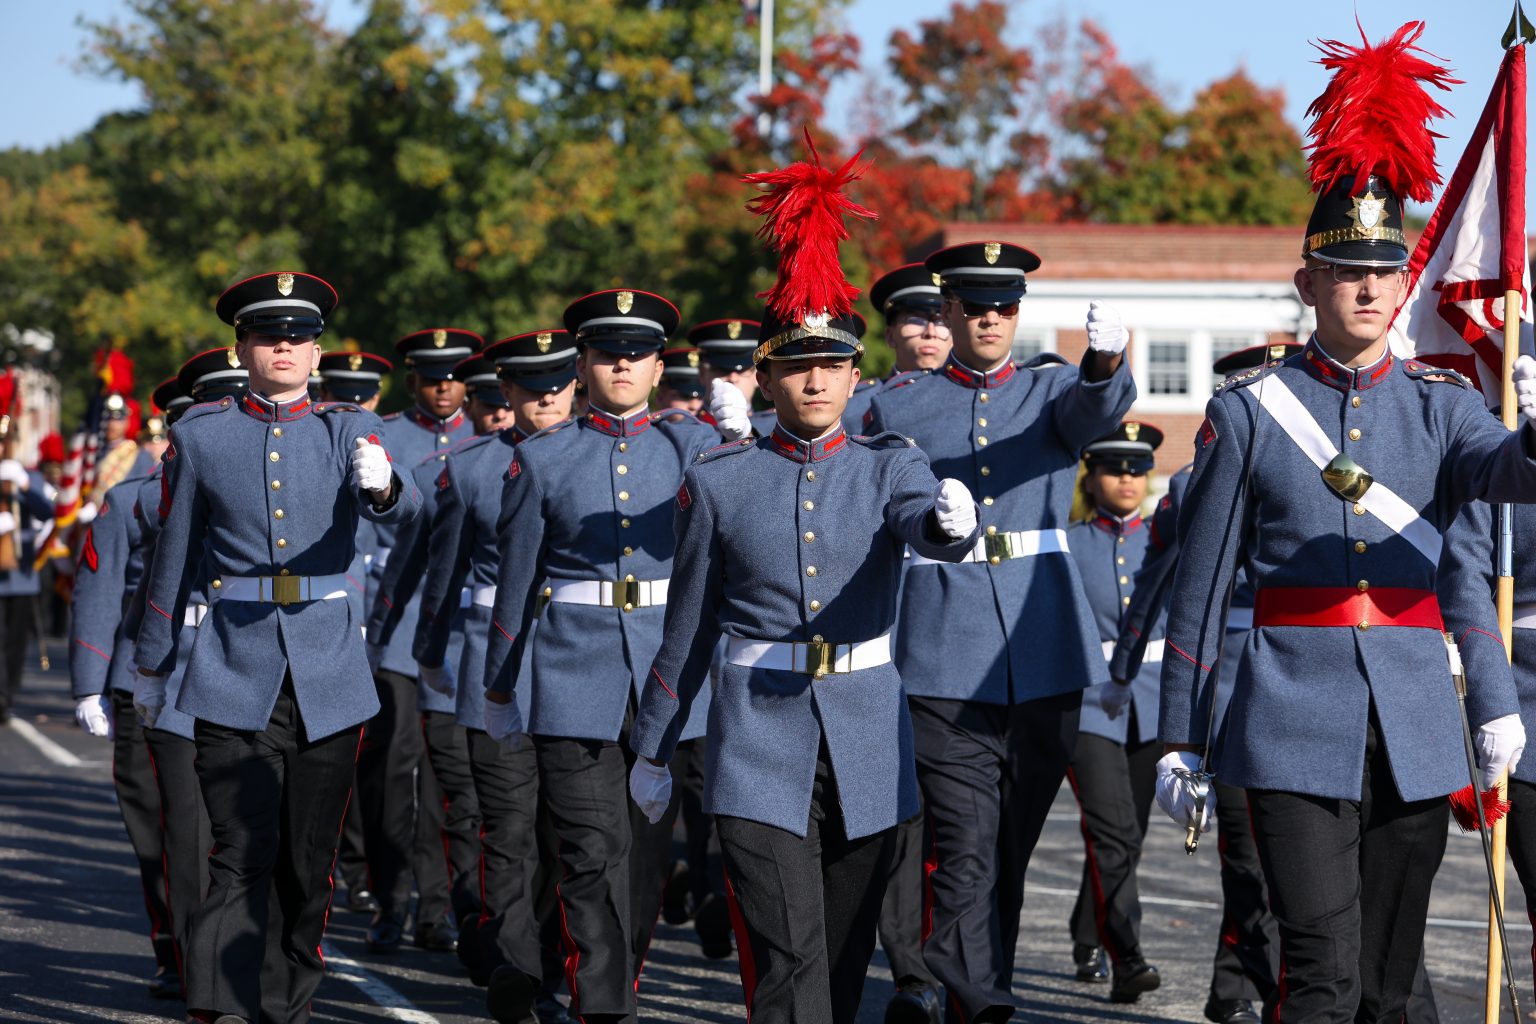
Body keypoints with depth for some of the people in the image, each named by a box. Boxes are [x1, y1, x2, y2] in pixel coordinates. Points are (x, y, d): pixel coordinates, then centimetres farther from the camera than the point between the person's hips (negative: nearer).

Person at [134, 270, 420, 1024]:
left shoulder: (349, 430, 4)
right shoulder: (200, 435, 4)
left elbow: (404, 508, -16)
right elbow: (173, 559, 12)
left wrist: (381, 487, -40)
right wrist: (152, 666, 16)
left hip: (328, 675, 2)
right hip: (234, 672, -2)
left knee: (309, 860, 8)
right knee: (242, 854, -12)